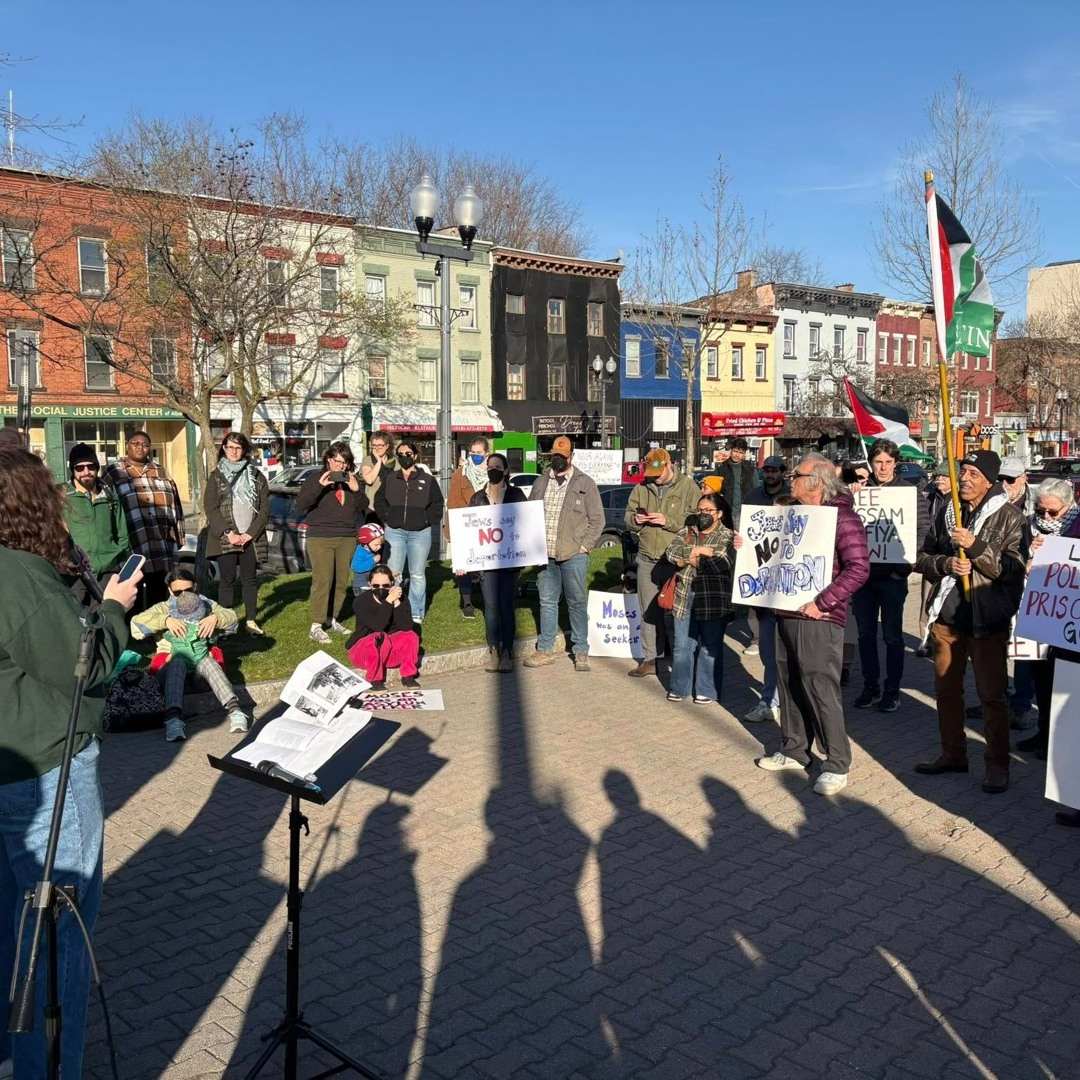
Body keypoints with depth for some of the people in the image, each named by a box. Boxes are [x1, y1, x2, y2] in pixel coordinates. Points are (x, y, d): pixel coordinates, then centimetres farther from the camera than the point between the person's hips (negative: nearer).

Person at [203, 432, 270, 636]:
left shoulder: (256, 476, 9)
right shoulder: (216, 477, 4)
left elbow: (265, 509, 4)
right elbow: (210, 508, -4)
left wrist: (251, 533, -7)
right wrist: (228, 533, -13)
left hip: (251, 538, 2)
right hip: (225, 538, -2)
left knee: (250, 579, 6)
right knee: (227, 580, 2)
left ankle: (251, 621, 14)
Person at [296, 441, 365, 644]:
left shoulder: (352, 479, 13)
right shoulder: (315, 478, 2)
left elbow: (362, 509, 13)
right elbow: (300, 506, -7)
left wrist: (356, 491, -5)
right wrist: (319, 486, -18)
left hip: (347, 538, 4)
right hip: (320, 538, -4)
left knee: (342, 581, 4)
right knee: (322, 580, -12)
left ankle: (331, 619, 18)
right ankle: (316, 626, -10)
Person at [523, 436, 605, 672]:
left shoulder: (584, 483, 0)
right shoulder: (541, 482, 11)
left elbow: (597, 519, 0)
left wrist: (584, 546, -8)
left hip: (574, 555, -4)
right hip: (545, 554, 4)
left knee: (577, 603, 3)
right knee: (547, 602, 11)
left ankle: (581, 652, 11)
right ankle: (545, 650, 19)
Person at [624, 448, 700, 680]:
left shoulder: (688, 487, -4)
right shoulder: (641, 488, 10)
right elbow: (628, 517, 17)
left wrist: (668, 521, -20)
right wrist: (635, 520, -6)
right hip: (646, 559, 5)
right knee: (648, 612, 11)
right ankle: (650, 659, 20)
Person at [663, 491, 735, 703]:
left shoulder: (727, 536, -1)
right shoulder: (687, 532, 14)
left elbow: (724, 563, -16)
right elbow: (672, 551, -1)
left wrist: (690, 559, -8)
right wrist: (700, 552, -14)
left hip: (714, 600, -4)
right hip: (684, 597, 4)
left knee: (710, 646, 4)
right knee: (682, 645, 10)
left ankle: (707, 690, 15)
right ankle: (679, 688, 21)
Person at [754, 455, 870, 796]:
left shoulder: (843, 517, -10)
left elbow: (858, 568, -18)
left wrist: (822, 603, -21)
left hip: (819, 618, -8)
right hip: (787, 613, 8)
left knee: (821, 689, -6)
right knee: (791, 685, 14)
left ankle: (836, 764, 4)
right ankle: (795, 750, 27)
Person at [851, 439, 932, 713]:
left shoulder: (909, 491, -2)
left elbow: (922, 530, -5)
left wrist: (904, 566, -11)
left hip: (892, 575, -3)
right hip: (863, 573, 3)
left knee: (892, 635, 6)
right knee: (865, 634, 11)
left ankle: (892, 690, 17)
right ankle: (870, 686, 23)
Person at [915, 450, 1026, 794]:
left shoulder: (1007, 516, -6)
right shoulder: (947, 513, 8)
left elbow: (1014, 569, -14)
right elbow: (922, 557, 10)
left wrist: (975, 547, -23)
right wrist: (945, 563, -10)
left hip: (988, 619, -5)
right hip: (946, 615, 5)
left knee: (992, 694, 0)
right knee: (946, 689, 14)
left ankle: (998, 764, 13)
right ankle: (953, 753, 29)